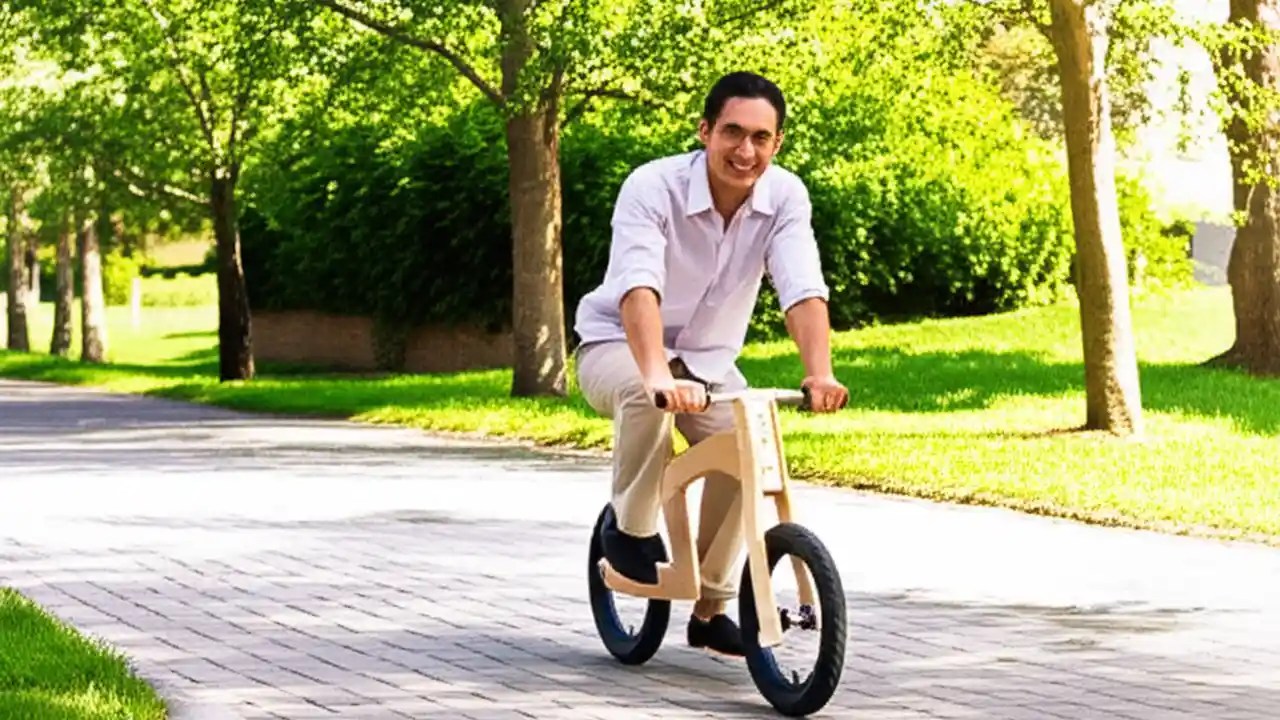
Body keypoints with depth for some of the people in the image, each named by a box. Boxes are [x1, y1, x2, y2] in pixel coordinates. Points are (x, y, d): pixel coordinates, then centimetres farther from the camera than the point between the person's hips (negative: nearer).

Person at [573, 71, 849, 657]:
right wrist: (658, 373, -58)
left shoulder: (785, 196, -16)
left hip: (707, 358, 4)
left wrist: (820, 373, -47)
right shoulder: (653, 187, -27)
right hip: (619, 345, -4)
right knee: (647, 397, -38)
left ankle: (711, 607, -3)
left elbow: (803, 291, -29)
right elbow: (638, 287, -42)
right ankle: (630, 528, -13)